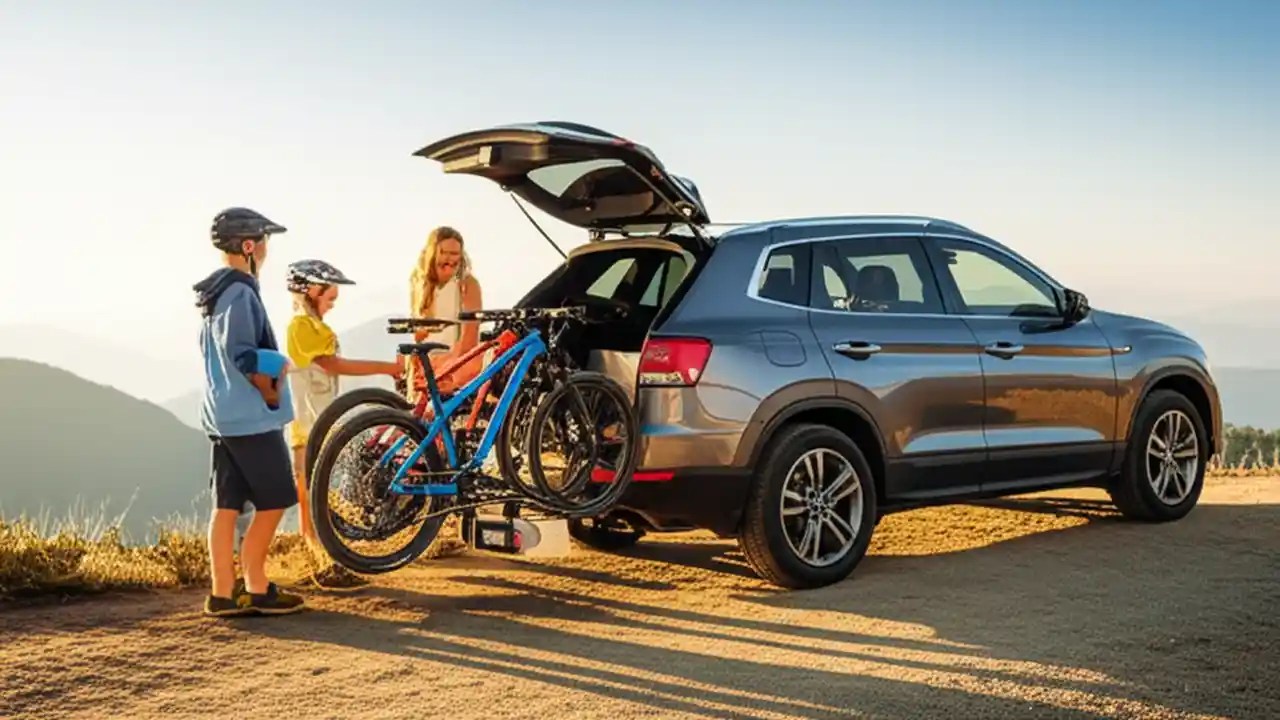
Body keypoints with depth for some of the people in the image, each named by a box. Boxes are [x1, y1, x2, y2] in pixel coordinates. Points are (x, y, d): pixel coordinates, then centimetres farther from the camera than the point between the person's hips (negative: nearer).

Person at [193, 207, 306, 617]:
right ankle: (256, 590, 3)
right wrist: (272, 394, -11)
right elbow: (241, 354, -23)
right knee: (272, 502, -1)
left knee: (227, 505, 8)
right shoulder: (240, 292, -15)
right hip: (251, 416, -9)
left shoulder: (214, 292, 16)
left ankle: (223, 593, 10)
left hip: (222, 414, 9)